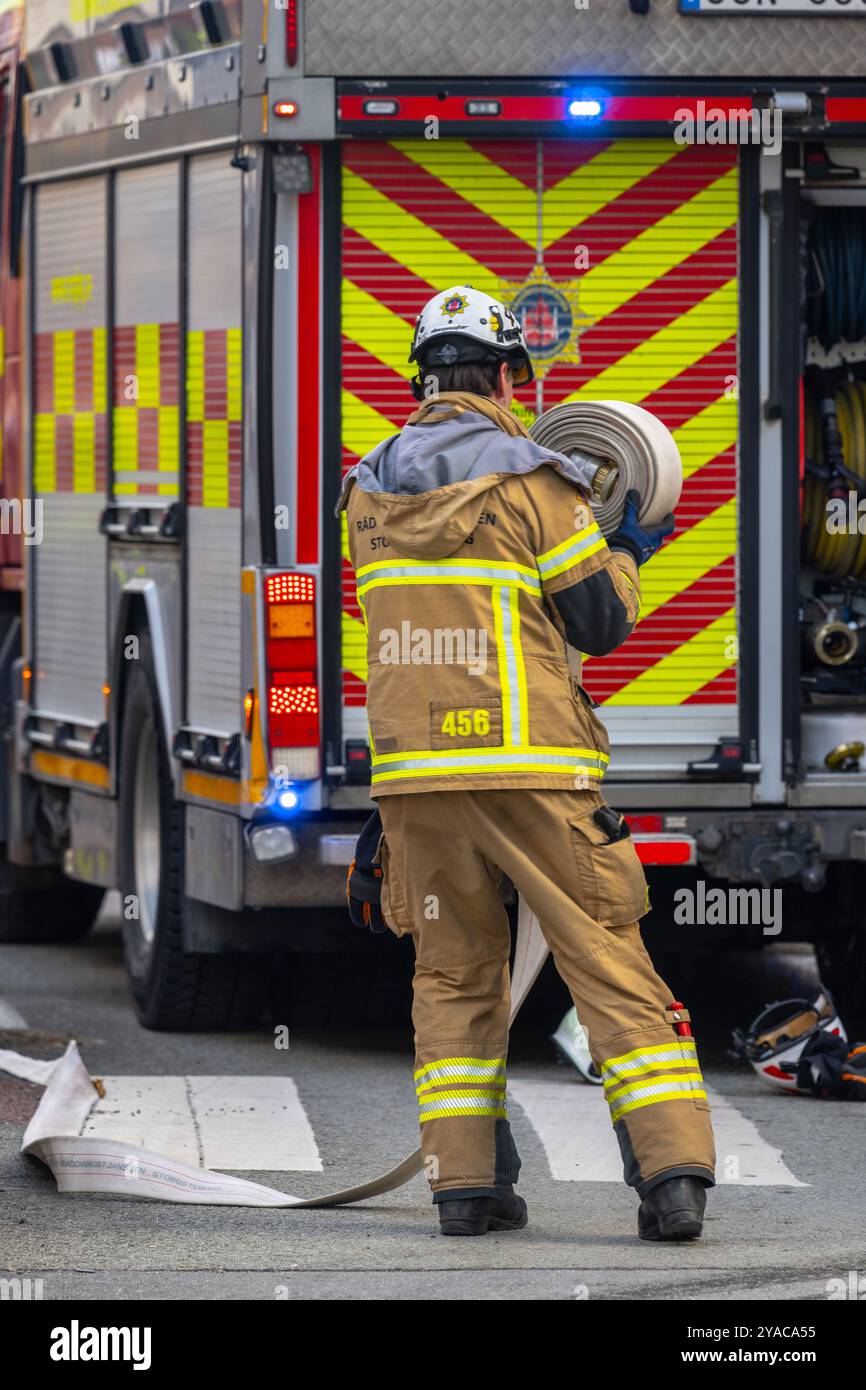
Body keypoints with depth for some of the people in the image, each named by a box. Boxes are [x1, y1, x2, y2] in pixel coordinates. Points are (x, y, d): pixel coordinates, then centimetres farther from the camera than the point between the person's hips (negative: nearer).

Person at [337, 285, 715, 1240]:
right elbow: (600, 622, -2)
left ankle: (466, 1181, 7)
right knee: (610, 963, -1)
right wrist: (625, 553, 19)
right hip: (531, 766, -4)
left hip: (414, 768, 4)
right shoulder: (530, 480, -7)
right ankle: (672, 1170, -8)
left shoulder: (370, 488, 9)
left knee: (453, 974, 13)